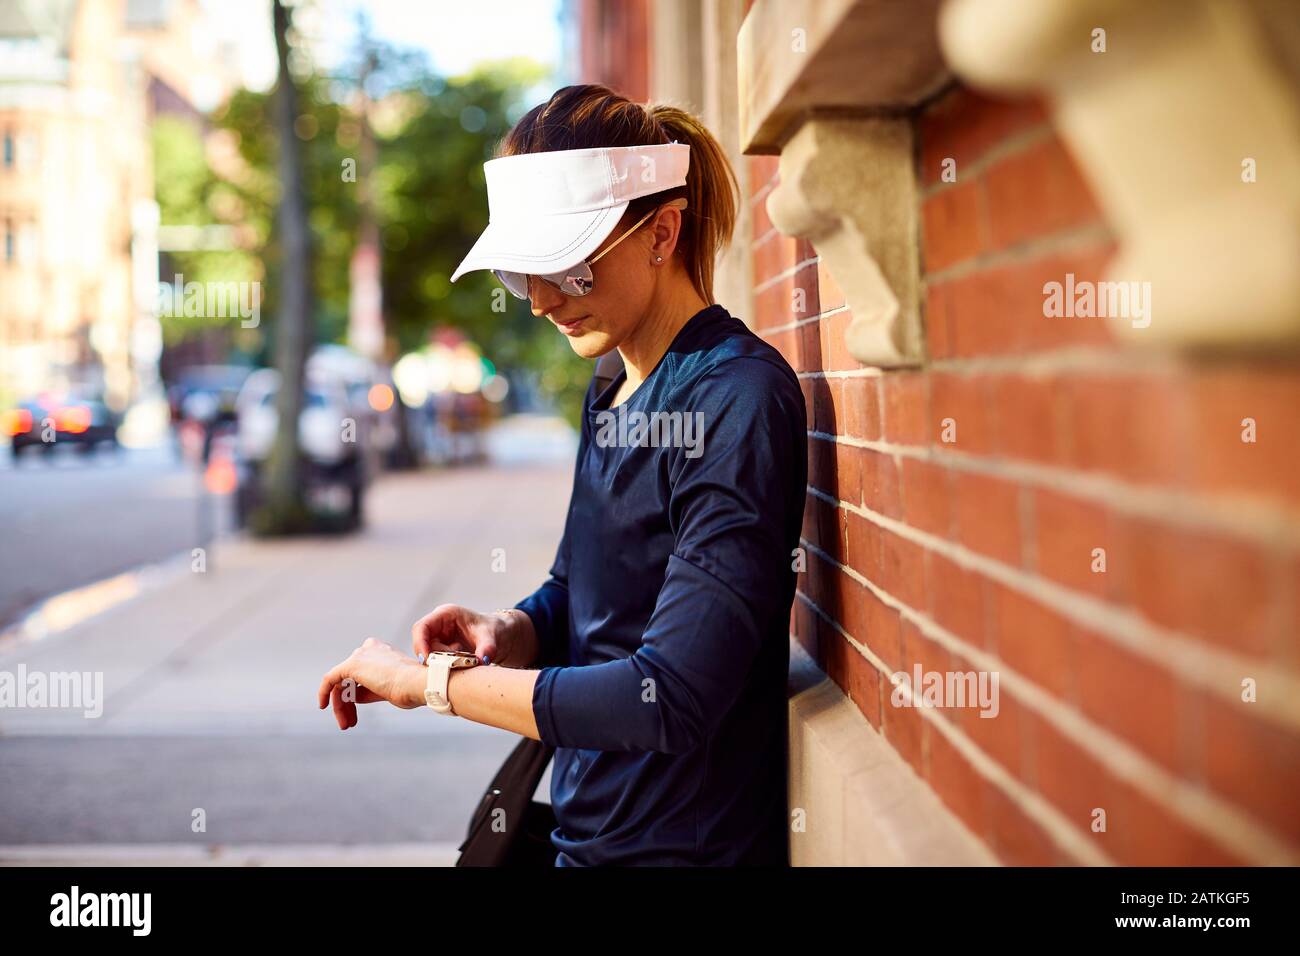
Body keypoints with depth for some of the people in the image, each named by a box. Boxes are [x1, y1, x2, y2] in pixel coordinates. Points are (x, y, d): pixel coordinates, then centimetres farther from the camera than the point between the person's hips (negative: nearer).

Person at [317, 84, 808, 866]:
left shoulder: (738, 401, -19)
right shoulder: (611, 395, 8)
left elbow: (672, 698, -25)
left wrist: (435, 681, -17)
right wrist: (506, 633, -6)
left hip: (684, 844, -7)